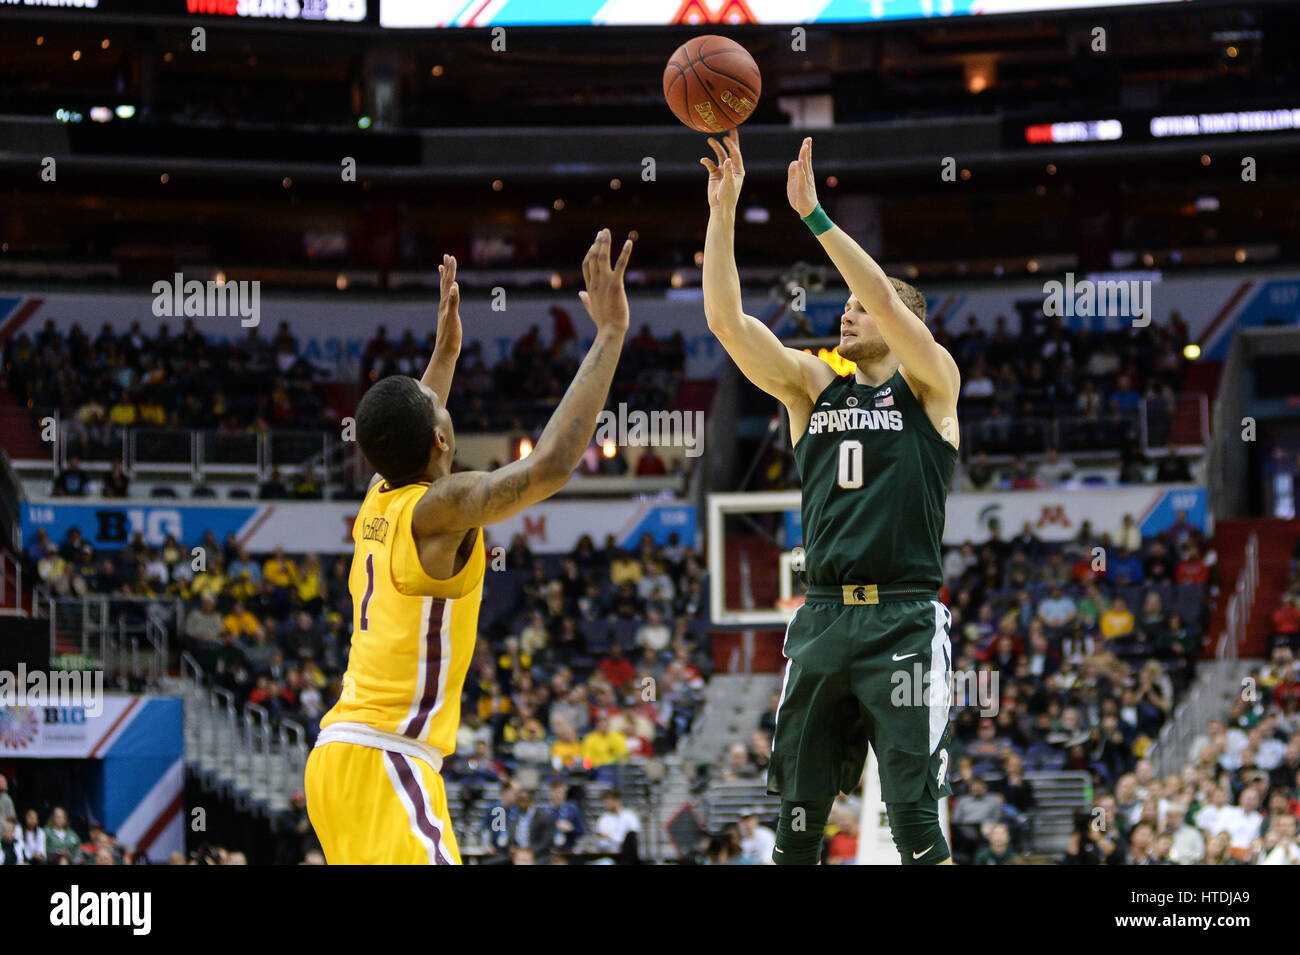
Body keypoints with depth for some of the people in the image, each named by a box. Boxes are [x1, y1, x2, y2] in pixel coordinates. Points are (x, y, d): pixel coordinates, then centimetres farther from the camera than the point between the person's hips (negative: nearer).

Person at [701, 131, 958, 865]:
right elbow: (726, 319, 5)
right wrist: (723, 210, -3)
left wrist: (814, 214, -17)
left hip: (905, 619, -5)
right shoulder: (812, 385, 15)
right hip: (822, 618, 5)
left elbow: (889, 300, -14)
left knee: (916, 820, -8)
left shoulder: (930, 385, 4)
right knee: (797, 820, 5)